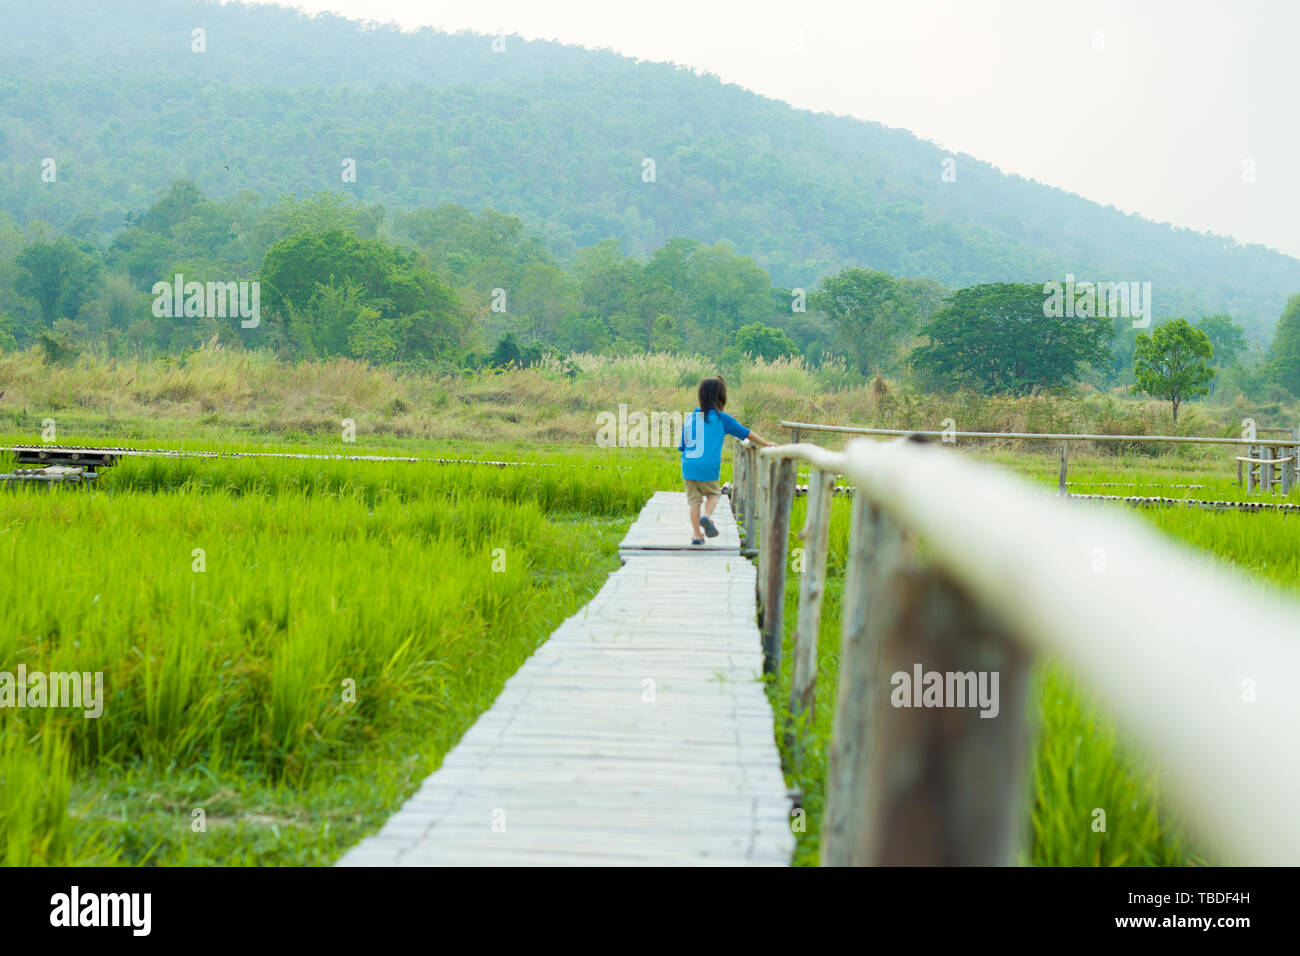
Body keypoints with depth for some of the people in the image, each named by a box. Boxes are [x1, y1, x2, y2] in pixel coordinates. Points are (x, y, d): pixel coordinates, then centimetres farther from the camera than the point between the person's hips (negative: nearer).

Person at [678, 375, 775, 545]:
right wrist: (767, 444, 11)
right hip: (708, 469, -3)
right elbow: (746, 433, 3)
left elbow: (682, 446, 8)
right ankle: (707, 516, -7)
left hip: (688, 467, 3)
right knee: (713, 494, 19)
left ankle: (696, 534, 10)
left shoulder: (689, 418, 6)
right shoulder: (721, 418, -4)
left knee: (694, 499, 12)